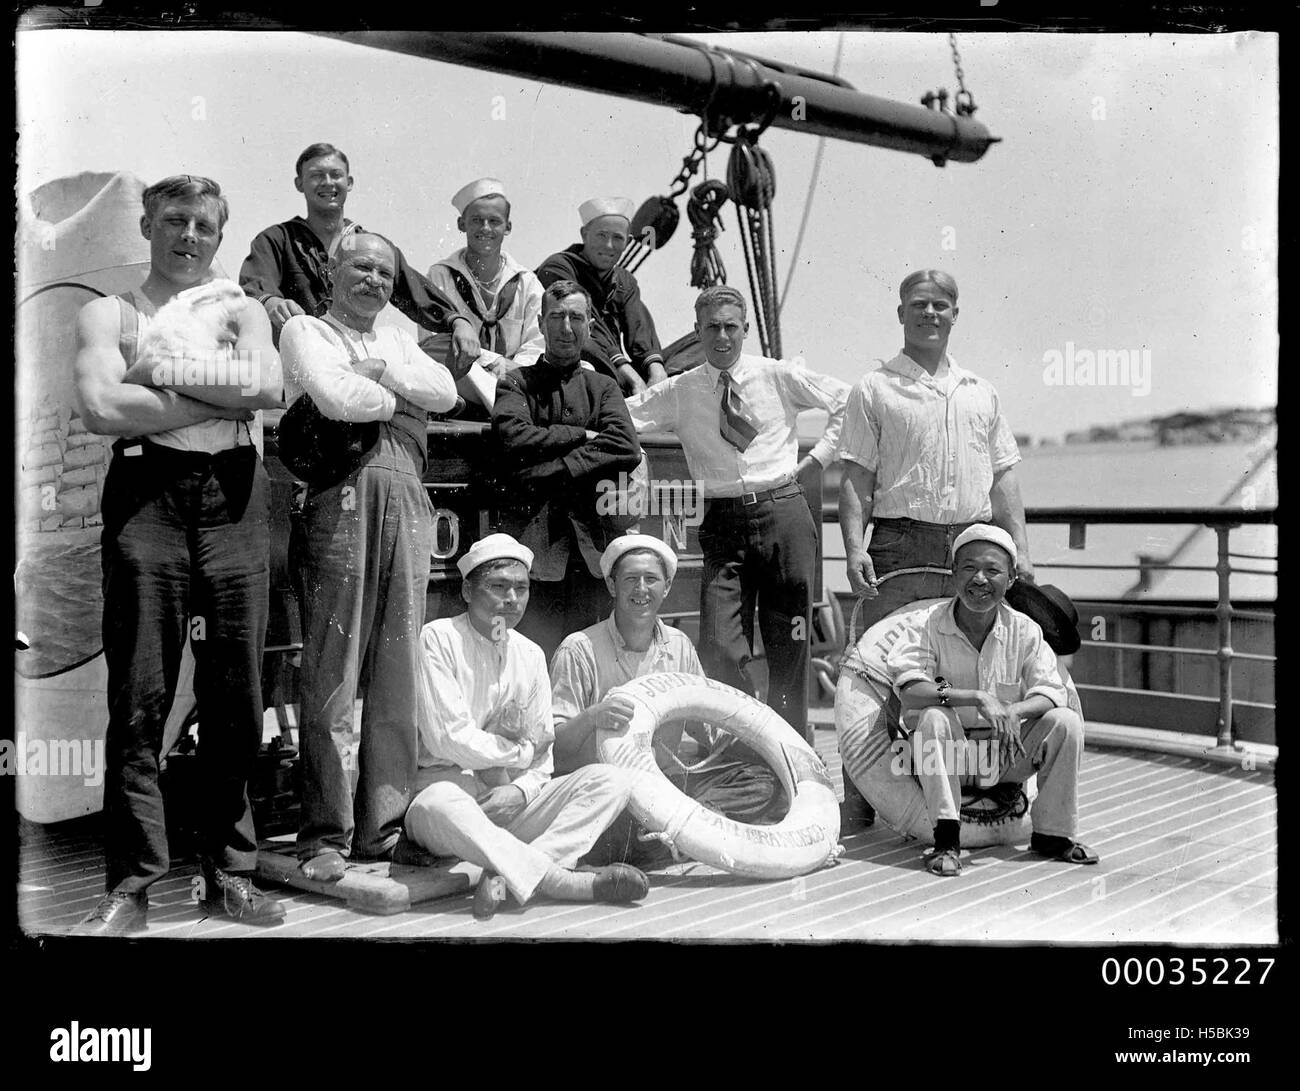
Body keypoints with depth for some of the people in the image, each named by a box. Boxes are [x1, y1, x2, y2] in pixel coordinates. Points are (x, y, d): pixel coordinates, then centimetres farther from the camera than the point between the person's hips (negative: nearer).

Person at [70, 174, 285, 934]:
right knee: (140, 695, -5)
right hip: (147, 493, -1)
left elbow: (268, 387, -2)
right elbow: (102, 408, -5)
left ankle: (231, 872, 12)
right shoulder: (109, 314, 14)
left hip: (232, 497, 2)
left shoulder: (240, 310, 19)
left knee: (237, 696, 1)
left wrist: (167, 368, -3)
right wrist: (222, 397, -3)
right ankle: (132, 884, 2)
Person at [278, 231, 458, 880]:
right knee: (332, 674, -6)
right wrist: (397, 398, 4)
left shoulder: (397, 340, 26)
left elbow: (445, 392, 8)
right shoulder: (305, 331, 10)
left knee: (400, 674, 3)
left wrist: (378, 370, -1)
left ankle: (383, 825, 10)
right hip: (338, 498, -5)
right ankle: (324, 835, 0)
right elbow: (333, 396, -10)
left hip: (406, 503, 5)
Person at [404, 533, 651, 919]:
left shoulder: (531, 655, 12)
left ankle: (507, 874, -33)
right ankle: (564, 880, -37)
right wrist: (519, 752, -2)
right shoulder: (439, 638, -5)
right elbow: (448, 739, -14)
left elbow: (541, 759, 10)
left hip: (512, 804, 6)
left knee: (612, 780, -14)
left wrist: (520, 790, -13)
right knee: (435, 807, -41)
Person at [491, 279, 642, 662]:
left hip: (591, 543, 2)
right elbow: (514, 438, -7)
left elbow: (625, 448, 0)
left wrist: (555, 472, -8)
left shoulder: (604, 387, 18)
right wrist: (582, 436, -3)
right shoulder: (515, 383, 13)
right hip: (533, 539, -2)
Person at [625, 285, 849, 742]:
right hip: (722, 522, 0)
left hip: (784, 513, 0)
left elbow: (847, 402, 14)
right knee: (720, 647, -13)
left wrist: (817, 456, 8)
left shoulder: (781, 377, 7)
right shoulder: (677, 393, 8)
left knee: (788, 646, 4)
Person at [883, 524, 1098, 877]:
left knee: (1066, 721, -18)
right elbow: (907, 689, -26)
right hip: (945, 759, -3)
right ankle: (946, 840, -28)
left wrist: (1015, 711, -31)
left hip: (1005, 757, 3)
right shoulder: (925, 624, -11)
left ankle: (1052, 834, -1)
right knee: (934, 716, -34)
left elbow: (1052, 692, -9)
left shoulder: (1023, 630, -2)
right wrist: (977, 698, -35)